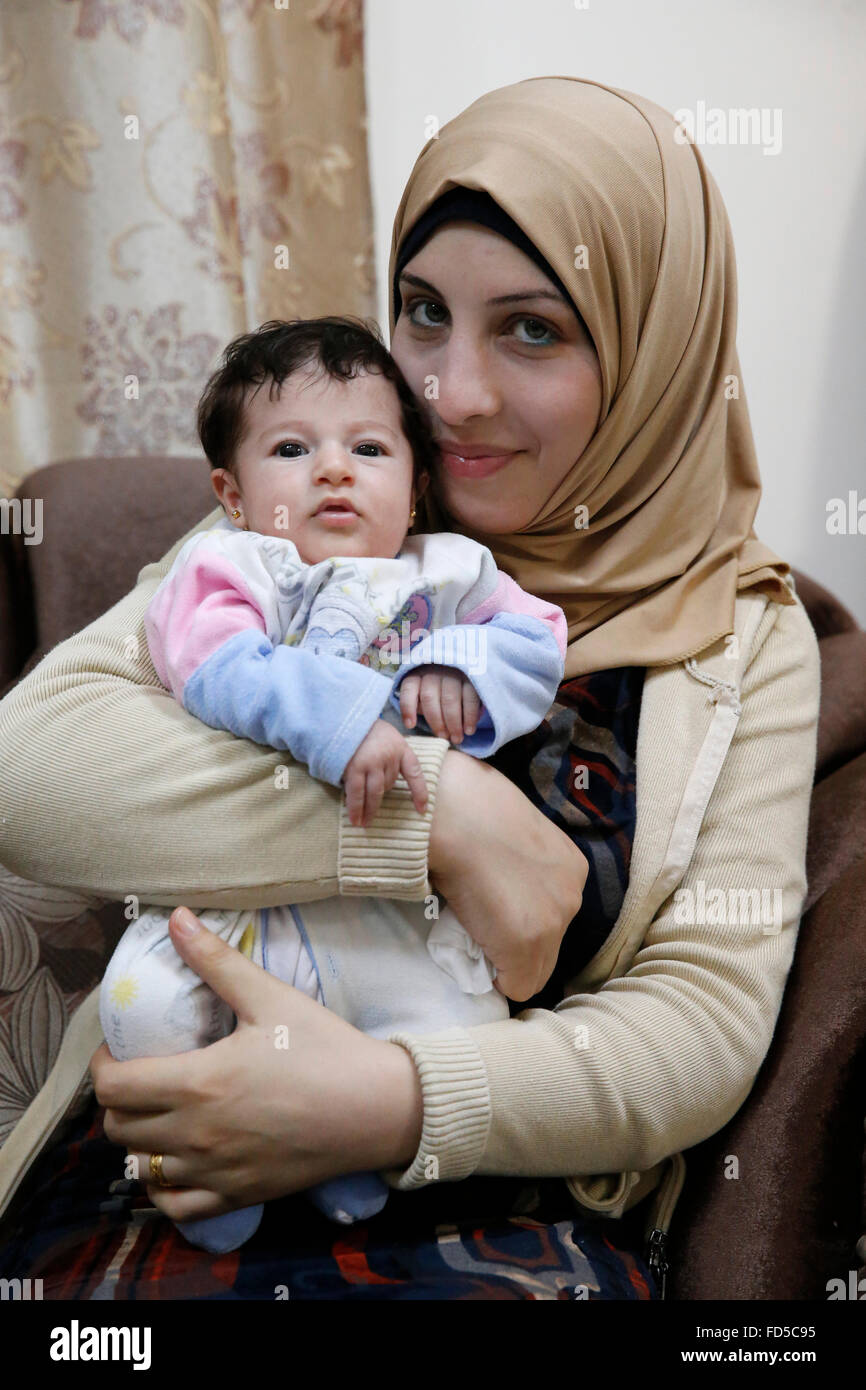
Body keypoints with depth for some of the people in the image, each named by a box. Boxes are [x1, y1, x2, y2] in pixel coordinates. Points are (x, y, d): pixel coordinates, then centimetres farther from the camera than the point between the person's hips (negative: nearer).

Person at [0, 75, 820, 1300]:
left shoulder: (746, 636, 4)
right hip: (199, 1157, 0)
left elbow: (711, 1022, -5)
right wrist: (441, 815, -20)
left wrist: (391, 1104, -23)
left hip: (520, 1211, 0)